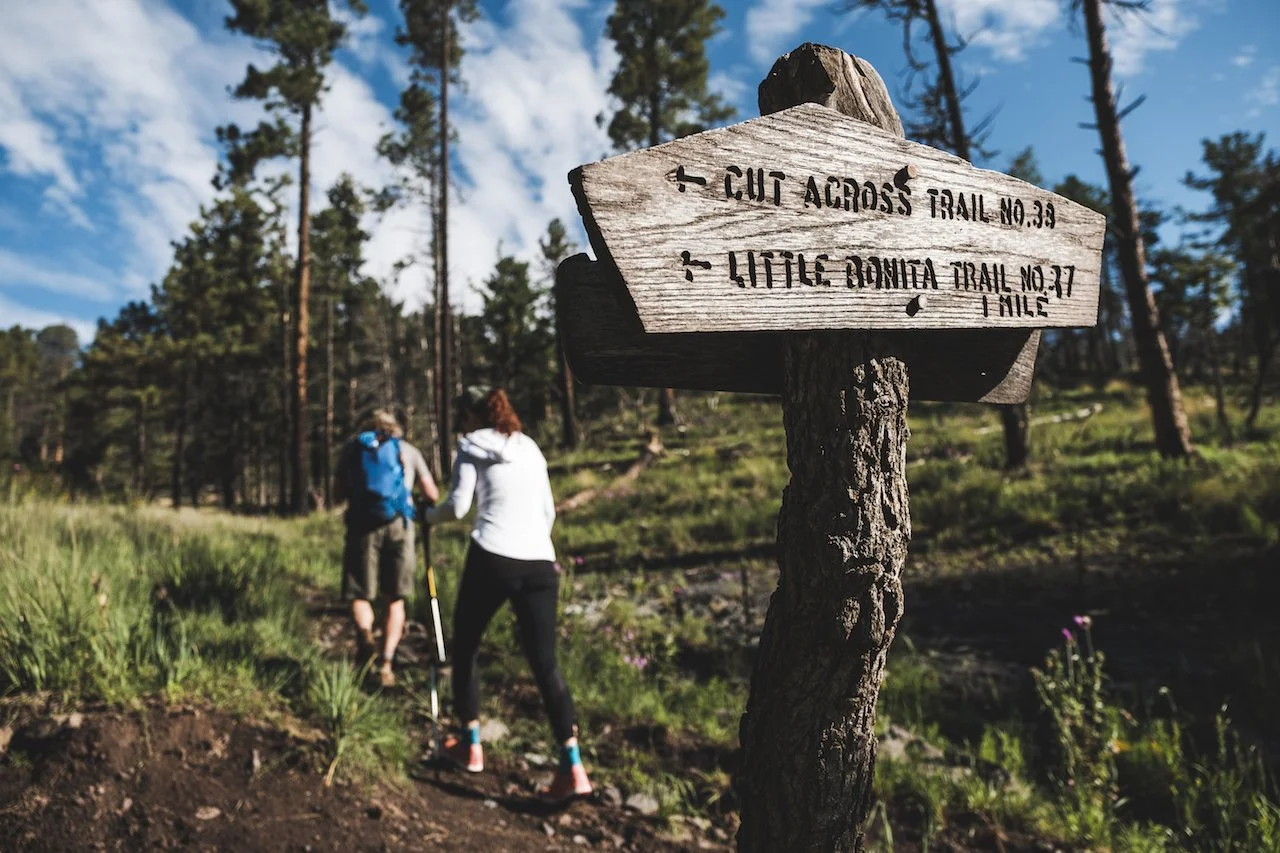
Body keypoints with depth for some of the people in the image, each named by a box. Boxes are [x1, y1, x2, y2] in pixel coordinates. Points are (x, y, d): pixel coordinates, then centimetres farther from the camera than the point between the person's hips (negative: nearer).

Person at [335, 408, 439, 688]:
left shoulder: (353, 446, 18)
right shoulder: (409, 450, 18)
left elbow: (338, 492, 16)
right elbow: (432, 495, 18)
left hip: (362, 524, 0)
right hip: (398, 524, 0)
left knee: (360, 595, 9)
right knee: (396, 599, 10)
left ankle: (364, 635, -22)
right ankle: (386, 665, -1)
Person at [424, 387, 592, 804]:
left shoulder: (473, 445, 5)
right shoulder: (531, 447, 20)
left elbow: (458, 505, -4)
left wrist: (431, 515, 16)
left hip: (493, 558, -4)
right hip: (540, 563, 5)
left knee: (464, 648, 18)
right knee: (544, 662, 5)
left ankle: (470, 747, 26)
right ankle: (573, 767, -4)